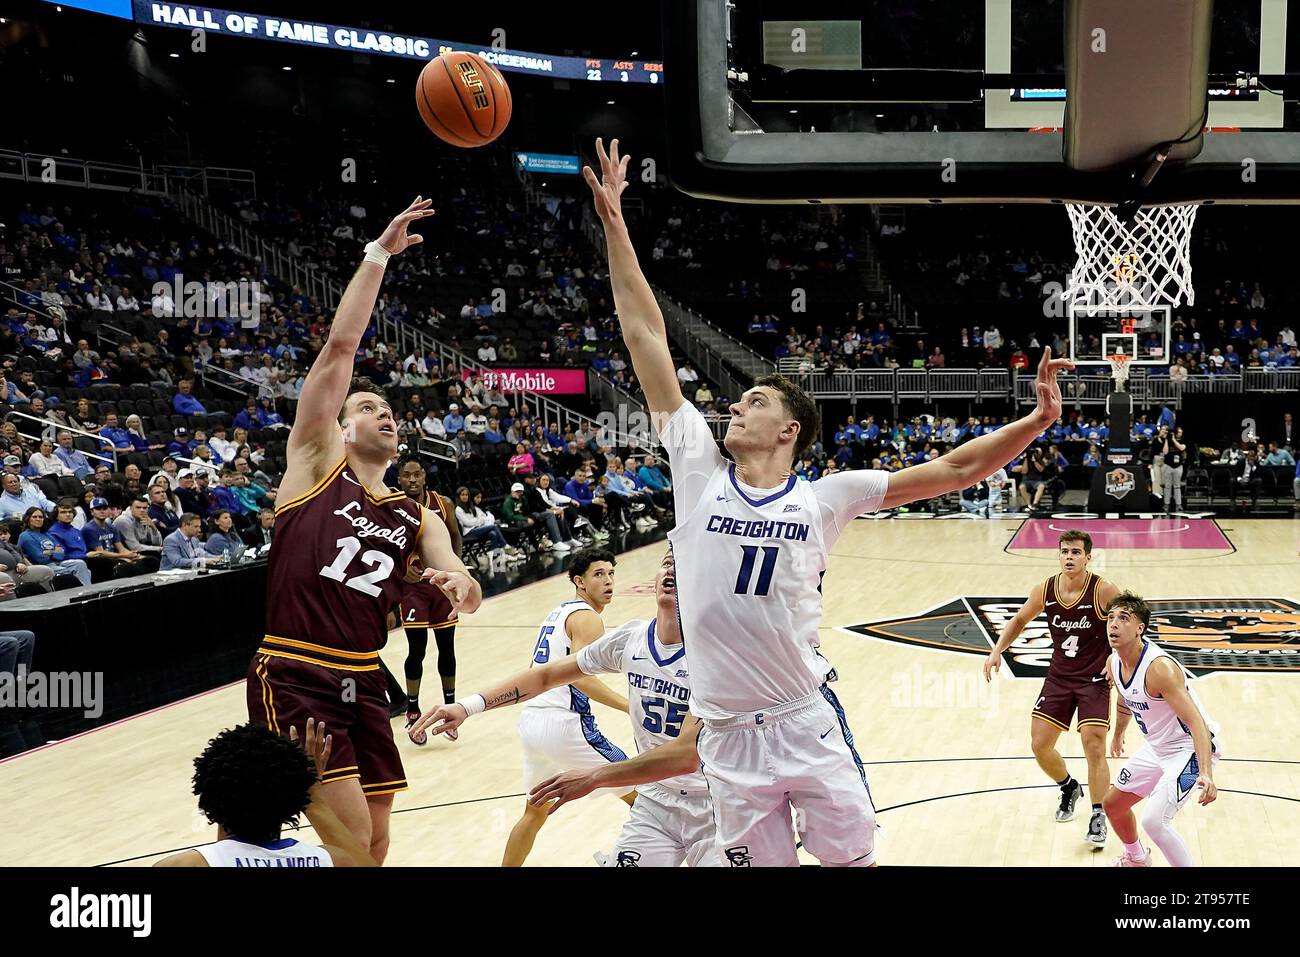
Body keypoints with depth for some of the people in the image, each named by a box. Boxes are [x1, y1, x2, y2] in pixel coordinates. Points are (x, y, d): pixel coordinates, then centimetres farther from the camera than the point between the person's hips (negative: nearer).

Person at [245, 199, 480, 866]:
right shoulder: (315, 464, 3)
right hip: (293, 681, -6)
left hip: (363, 683, 6)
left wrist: (459, 585, -20)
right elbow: (341, 346, -6)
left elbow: (464, 594, 4)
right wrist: (378, 255, -7)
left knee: (374, 844, 10)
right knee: (352, 841, -12)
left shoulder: (415, 519, 17)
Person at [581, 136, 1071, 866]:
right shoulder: (699, 471, 0)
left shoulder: (824, 498, -2)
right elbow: (645, 336, 0)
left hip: (809, 723, -1)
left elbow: (952, 471, -3)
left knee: (853, 859, 7)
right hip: (729, 736, 1)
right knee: (761, 864, 11)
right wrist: (615, 225, -1)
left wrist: (1037, 420, -14)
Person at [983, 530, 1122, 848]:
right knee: (1040, 745, 3)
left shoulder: (1103, 591, -18)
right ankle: (1069, 788, 33)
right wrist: (997, 650, -2)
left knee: (1094, 747, -12)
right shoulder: (1045, 590, -6)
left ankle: (1098, 817, 2)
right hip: (1058, 677, 4)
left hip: (1095, 679, -4)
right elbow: (1019, 621, 10)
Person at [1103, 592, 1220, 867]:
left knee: (1153, 820, -24)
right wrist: (1118, 735, 36)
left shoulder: (1159, 668, -32)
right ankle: (1137, 859, 47)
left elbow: (1196, 723, -36)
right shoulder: (1113, 663, -5)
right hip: (1157, 747, 9)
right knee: (1112, 804, 19)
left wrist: (1206, 774, -48)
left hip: (1191, 748, -9)